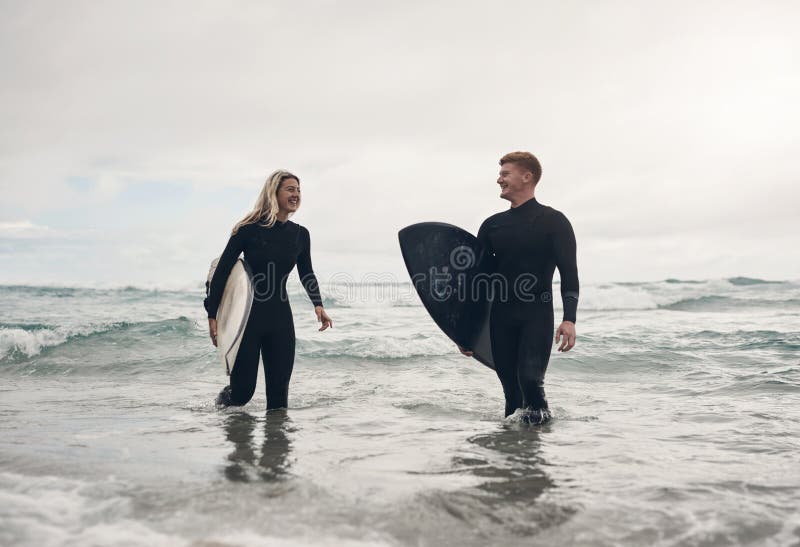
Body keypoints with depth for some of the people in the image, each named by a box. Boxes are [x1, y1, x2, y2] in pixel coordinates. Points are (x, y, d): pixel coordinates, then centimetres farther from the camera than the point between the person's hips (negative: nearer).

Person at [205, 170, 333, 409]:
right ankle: (223, 399, 34)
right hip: (247, 316, -4)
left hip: (280, 319, 4)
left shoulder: (300, 234, 5)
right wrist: (212, 315, -8)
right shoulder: (250, 229, -8)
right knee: (243, 391, 1)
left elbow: (306, 273, 19)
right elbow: (222, 271, -5)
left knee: (279, 391, 4)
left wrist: (318, 305, 5)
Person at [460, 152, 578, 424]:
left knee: (530, 379, -17)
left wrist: (569, 319, -19)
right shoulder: (492, 225, 13)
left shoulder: (553, 221, 1)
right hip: (500, 319, 4)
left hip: (537, 315, -4)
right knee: (511, 390, 5)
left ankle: (541, 413, 10)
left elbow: (569, 272, -5)